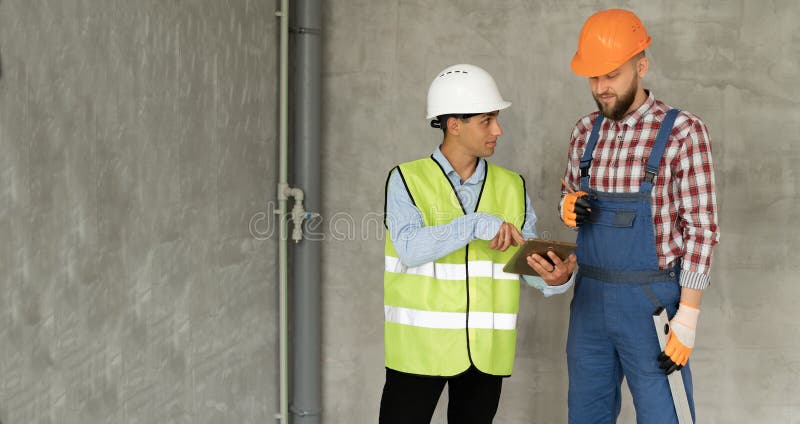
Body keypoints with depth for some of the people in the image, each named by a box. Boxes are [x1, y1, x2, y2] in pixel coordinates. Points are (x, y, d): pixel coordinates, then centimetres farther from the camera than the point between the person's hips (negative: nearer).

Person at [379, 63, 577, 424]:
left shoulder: (512, 187, 7)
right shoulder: (408, 180, -4)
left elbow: (531, 260, 2)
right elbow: (409, 247, -19)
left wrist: (555, 277, -19)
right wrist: (475, 225, -26)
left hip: (486, 350, 4)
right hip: (421, 346, -4)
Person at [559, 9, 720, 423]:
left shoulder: (683, 132, -11)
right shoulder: (586, 131, 6)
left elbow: (701, 229, -12)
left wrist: (688, 317, -16)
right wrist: (568, 207, -7)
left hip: (651, 303, -5)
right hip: (590, 298, 5)